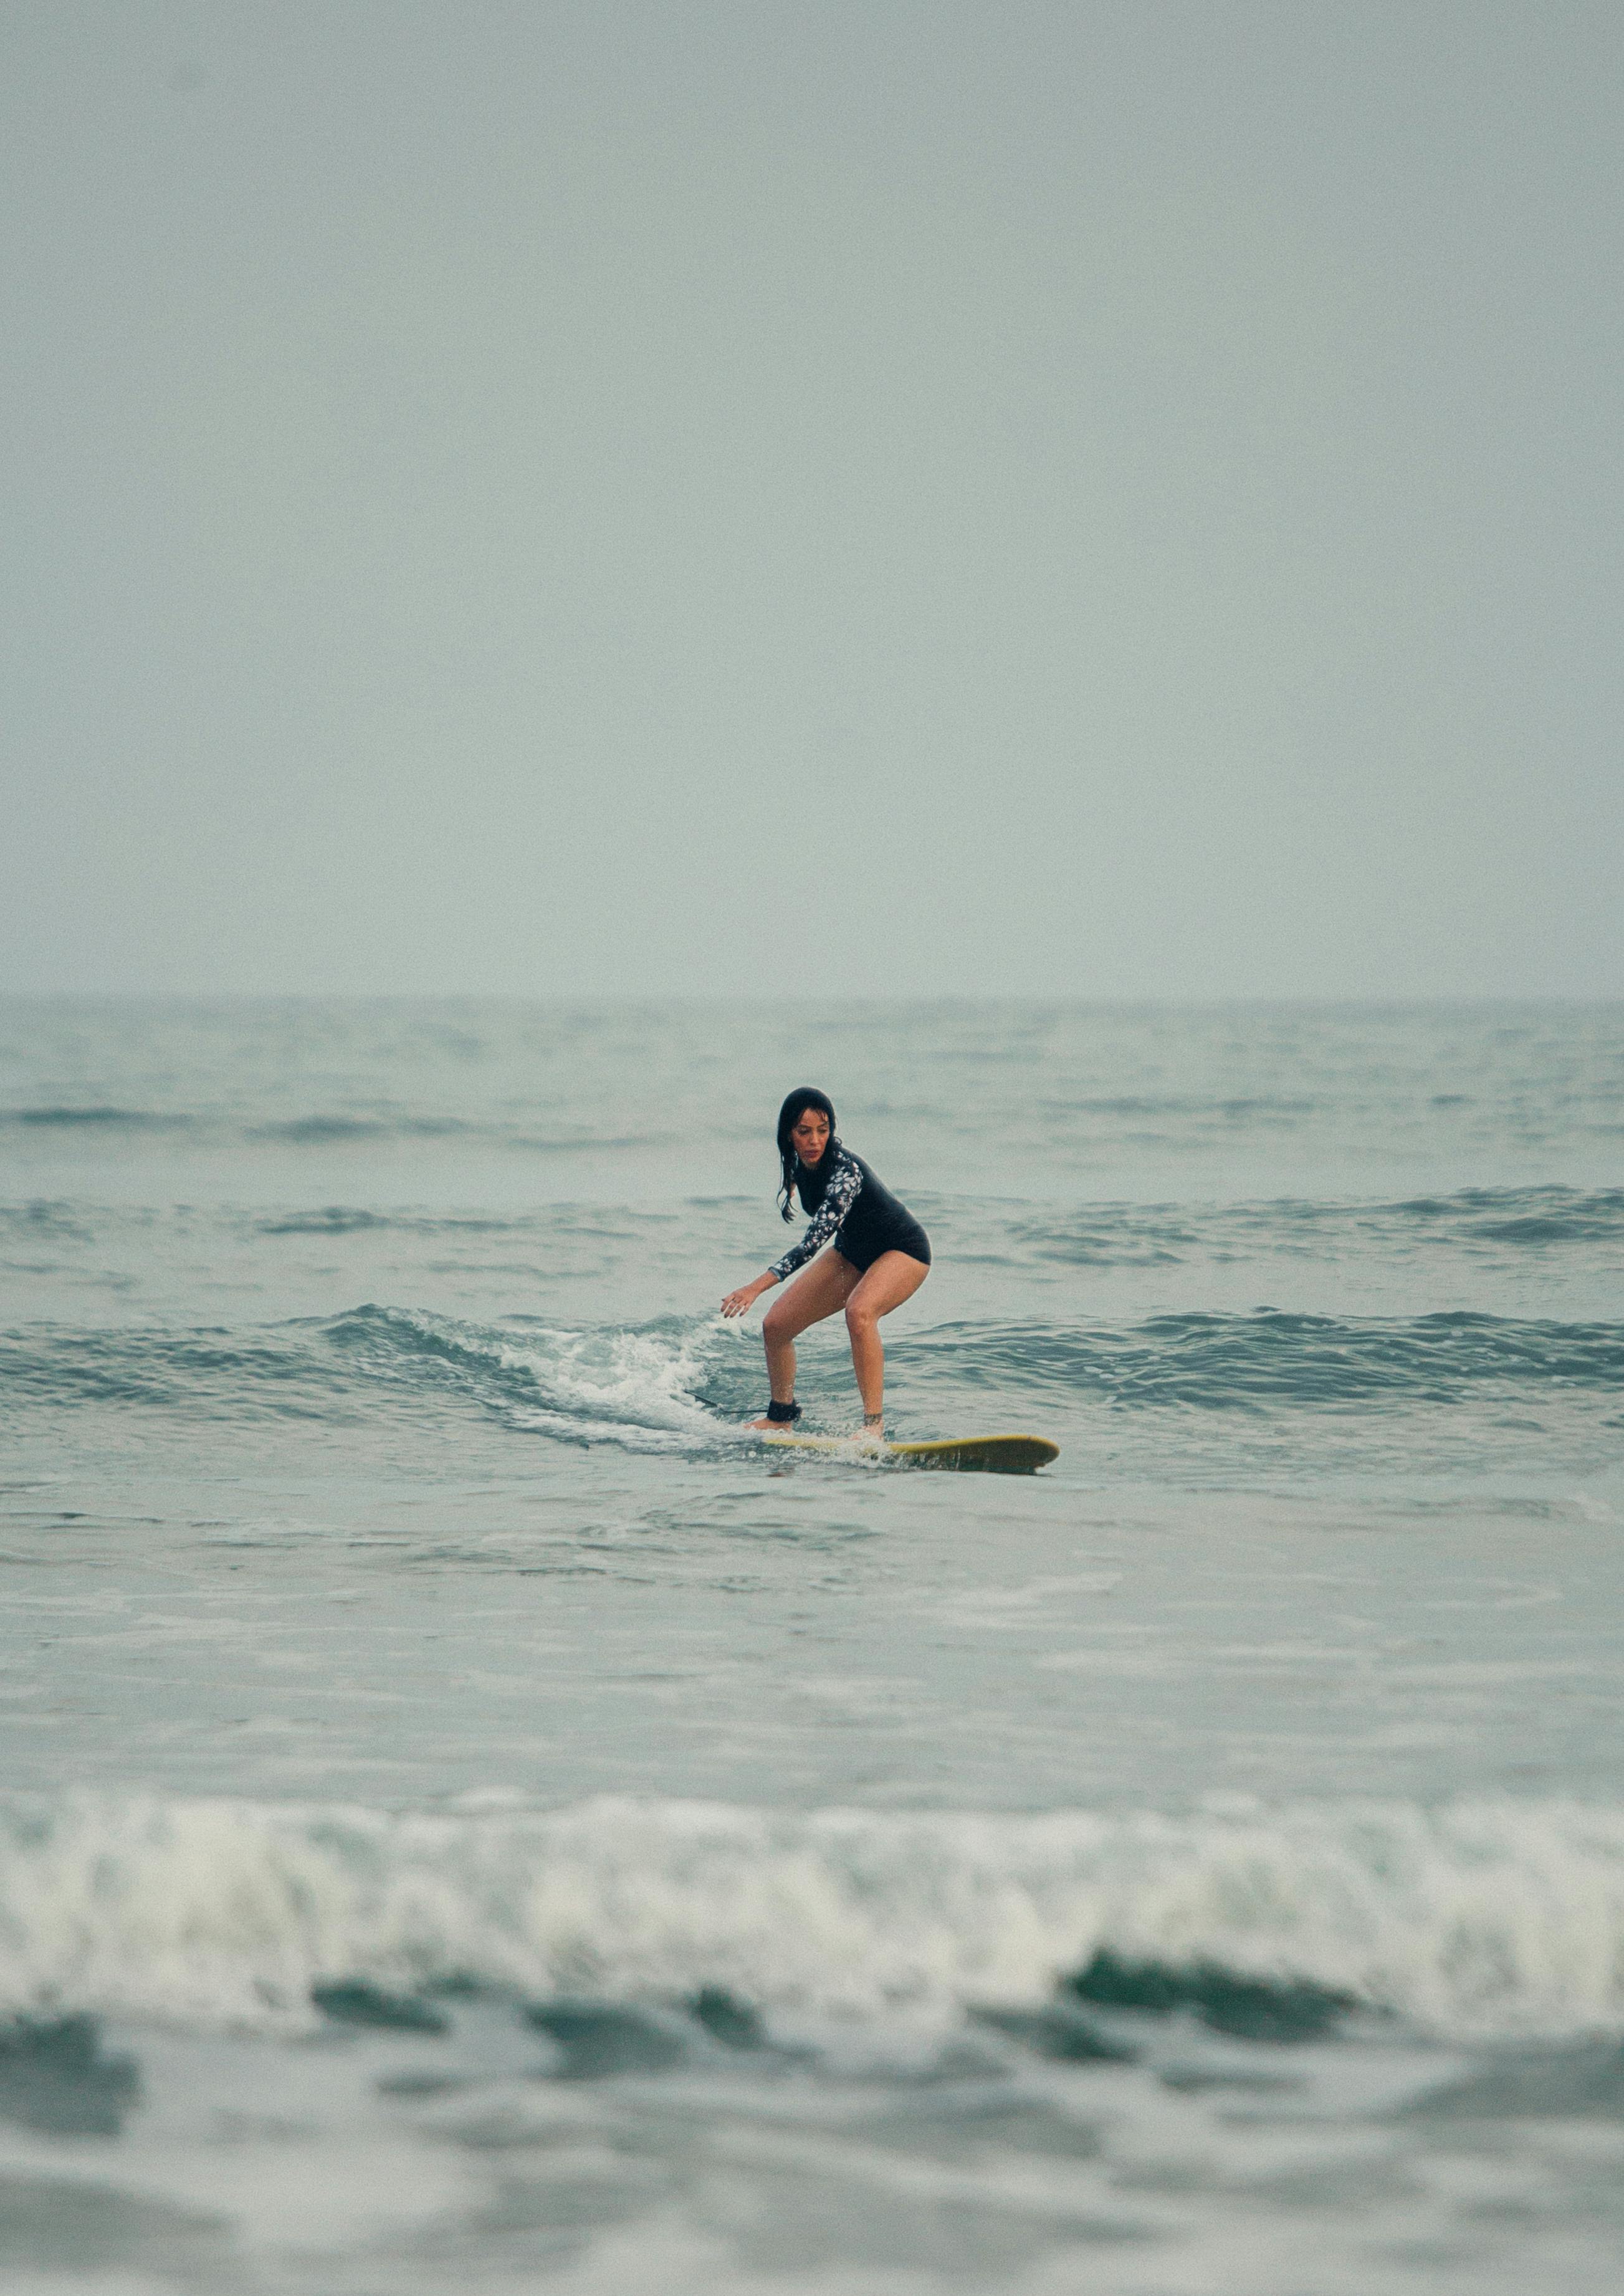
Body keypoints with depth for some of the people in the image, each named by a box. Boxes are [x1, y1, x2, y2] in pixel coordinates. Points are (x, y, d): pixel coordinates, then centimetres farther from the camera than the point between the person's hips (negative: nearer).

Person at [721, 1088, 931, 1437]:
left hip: (903, 1251, -8)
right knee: (775, 1326, 2)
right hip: (852, 1252, 8)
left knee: (859, 1311, -39)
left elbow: (814, 1241, -42)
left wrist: (757, 1287, -49)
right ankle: (781, 1414, 25)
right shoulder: (799, 1162, -12)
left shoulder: (845, 1172, -35)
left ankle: (874, 1423, -37)